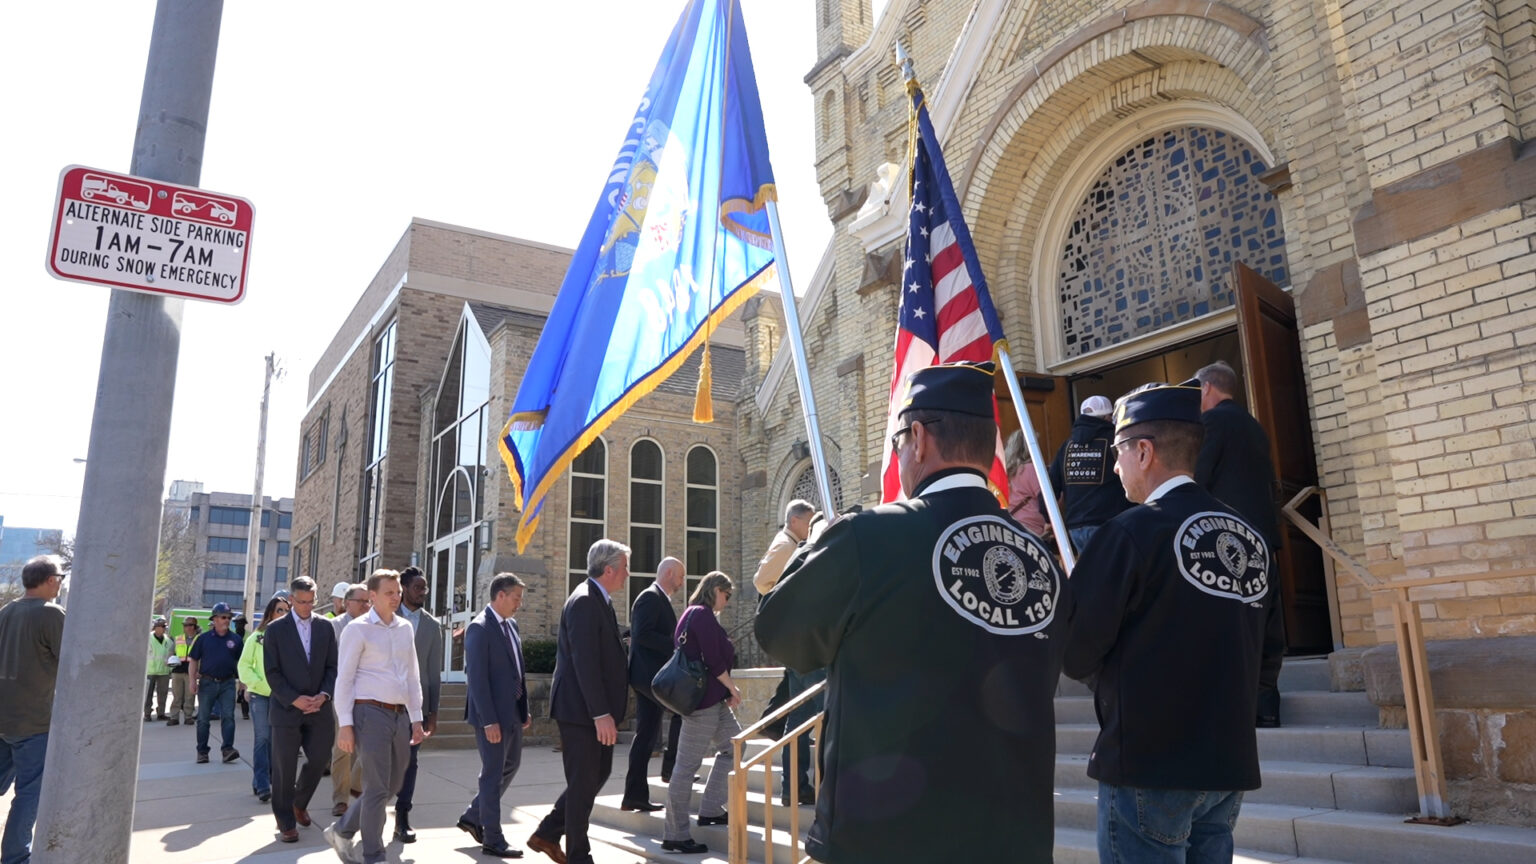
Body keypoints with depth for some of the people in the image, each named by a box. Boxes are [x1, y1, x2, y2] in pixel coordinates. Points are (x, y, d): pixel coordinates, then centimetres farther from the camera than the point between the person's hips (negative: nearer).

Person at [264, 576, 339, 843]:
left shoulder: (325, 627, 6)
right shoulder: (276, 629, -1)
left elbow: (332, 667, 6)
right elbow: (272, 672, -5)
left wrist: (324, 695, -9)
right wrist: (294, 699, -14)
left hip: (319, 708, 3)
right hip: (286, 708, -3)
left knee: (318, 761, 6)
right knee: (284, 768, 3)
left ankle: (299, 803, 33)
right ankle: (285, 822, 18)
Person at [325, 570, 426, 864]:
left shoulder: (406, 628, 12)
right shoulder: (358, 629, -5)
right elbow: (344, 679, -7)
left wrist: (416, 719, 12)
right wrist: (346, 725, -12)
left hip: (400, 715, 7)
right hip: (370, 712, -7)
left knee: (392, 786, 13)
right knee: (377, 788, -4)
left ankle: (342, 831, 32)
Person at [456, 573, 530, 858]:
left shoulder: (511, 625, 10)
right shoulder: (479, 628, -16)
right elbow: (476, 677, -20)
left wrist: (524, 709, 12)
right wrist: (489, 721, -22)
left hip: (513, 711, 9)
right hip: (493, 715, -9)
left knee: (511, 765, 18)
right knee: (493, 774, 2)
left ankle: (472, 816, 32)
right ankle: (493, 840, 13)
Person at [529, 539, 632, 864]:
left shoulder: (600, 600, 12)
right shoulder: (584, 602, -19)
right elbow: (584, 663, -24)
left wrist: (606, 710, 17)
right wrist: (601, 714, -25)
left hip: (596, 709, 10)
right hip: (580, 708, -10)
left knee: (599, 773, 17)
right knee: (583, 782, 2)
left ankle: (548, 833, 26)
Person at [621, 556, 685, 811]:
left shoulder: (659, 599, 22)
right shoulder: (650, 597, -11)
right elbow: (642, 634, -22)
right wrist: (677, 646, -20)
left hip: (649, 675, 10)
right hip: (650, 673, -10)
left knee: (646, 735, 8)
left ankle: (635, 795, 11)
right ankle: (672, 765, -1)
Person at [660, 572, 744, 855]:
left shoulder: (695, 614, 18)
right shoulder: (703, 614, -13)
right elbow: (713, 661, -18)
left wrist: (727, 690, 11)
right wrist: (732, 688, -5)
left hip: (712, 698, 11)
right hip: (703, 698, -11)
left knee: (732, 745, 18)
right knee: (688, 765, -6)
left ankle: (710, 809, 20)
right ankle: (674, 836, -2)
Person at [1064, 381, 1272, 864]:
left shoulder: (1131, 532, -16)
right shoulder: (1250, 538, 5)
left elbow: (1074, 653, -15)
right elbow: (1247, 652, 14)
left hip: (1148, 767, -7)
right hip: (1230, 766, 7)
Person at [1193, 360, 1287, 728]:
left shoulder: (1211, 421, -7)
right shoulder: (1255, 426, 17)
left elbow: (1195, 481, -13)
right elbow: (1271, 484, 19)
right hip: (1264, 536, 8)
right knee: (1265, 628, 9)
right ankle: (1265, 707, 13)